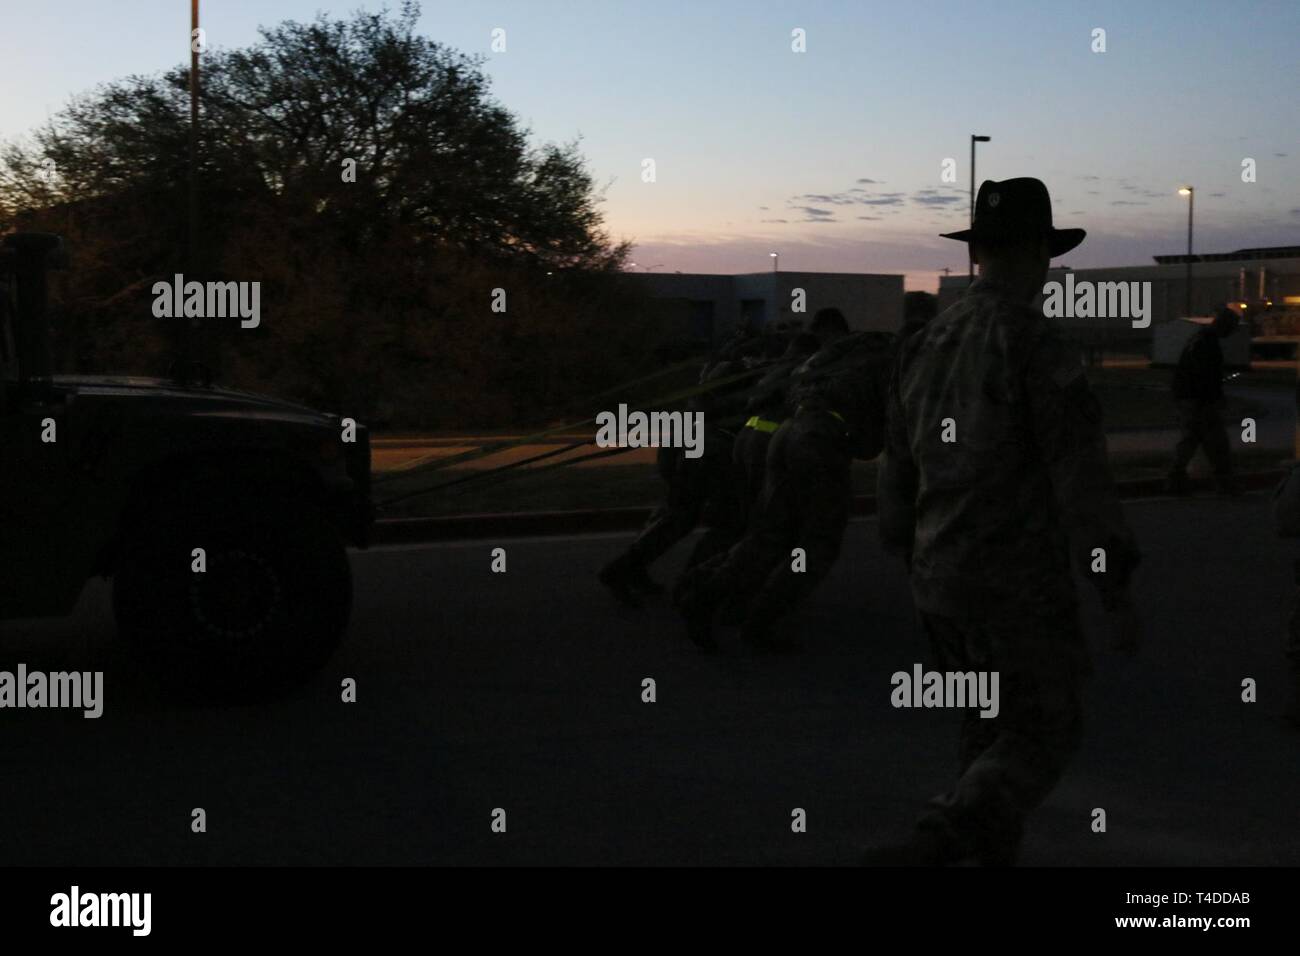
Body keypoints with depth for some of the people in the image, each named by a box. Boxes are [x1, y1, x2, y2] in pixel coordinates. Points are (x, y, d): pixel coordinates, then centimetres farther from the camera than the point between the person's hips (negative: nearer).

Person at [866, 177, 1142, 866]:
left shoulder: (924, 346, 7)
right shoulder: (1036, 345, -17)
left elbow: (899, 467, 14)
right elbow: (1080, 474, -20)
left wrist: (911, 559, 26)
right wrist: (1116, 591, -14)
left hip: (941, 576, 7)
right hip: (1017, 584, -7)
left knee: (994, 726, 22)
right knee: (1041, 737, 3)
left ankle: (992, 856, 30)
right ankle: (924, 851, -16)